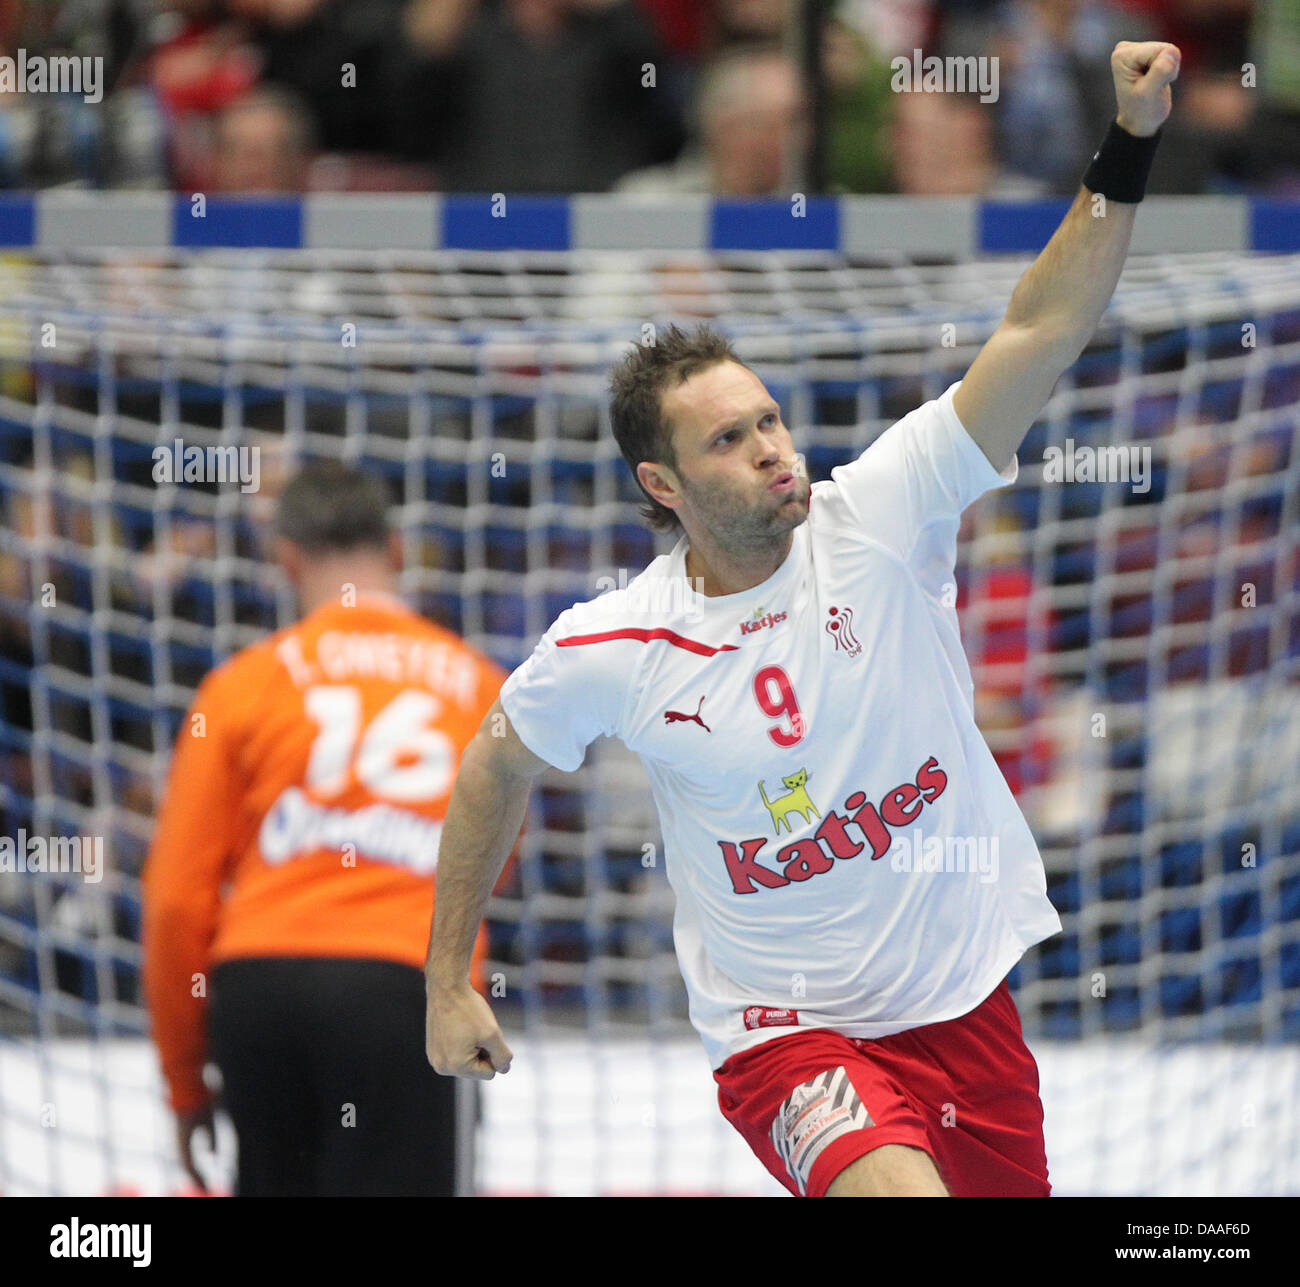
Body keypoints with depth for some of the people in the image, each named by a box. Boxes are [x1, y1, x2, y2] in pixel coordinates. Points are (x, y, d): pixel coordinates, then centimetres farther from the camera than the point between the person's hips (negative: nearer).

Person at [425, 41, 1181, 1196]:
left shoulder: (876, 521, -8)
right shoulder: (612, 647, -8)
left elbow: (1039, 333, -13)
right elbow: (496, 770, 11)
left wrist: (1126, 153, -24)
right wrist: (448, 981, 14)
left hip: (965, 1002, 3)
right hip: (786, 1034, -3)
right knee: (899, 1191, -31)